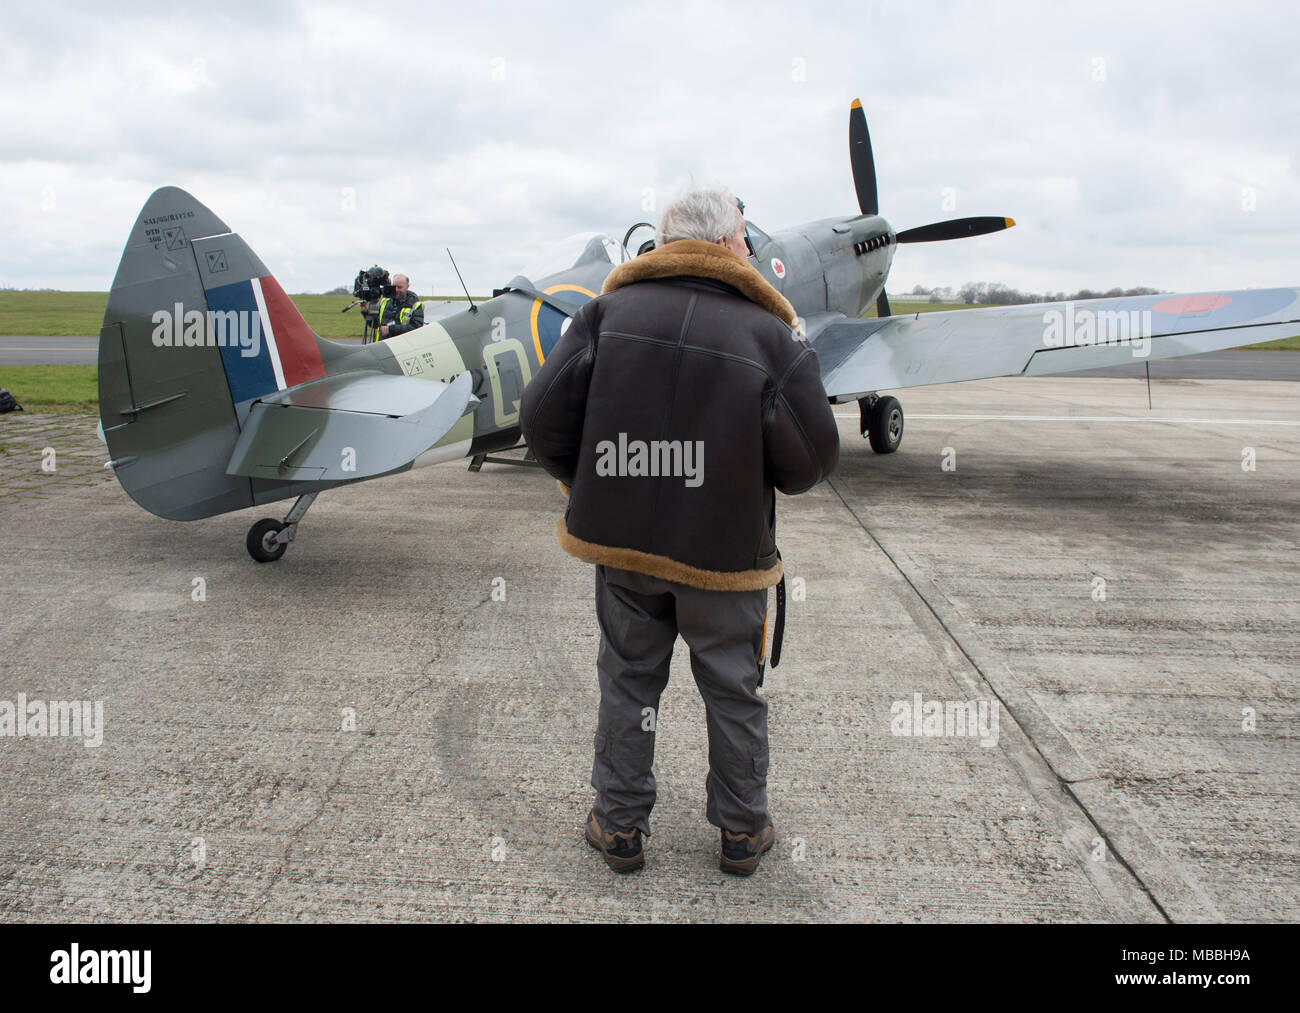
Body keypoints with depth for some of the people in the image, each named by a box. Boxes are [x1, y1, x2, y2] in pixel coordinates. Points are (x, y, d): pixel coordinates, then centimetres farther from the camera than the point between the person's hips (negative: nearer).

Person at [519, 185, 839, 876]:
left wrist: (588, 487, 9)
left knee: (628, 678, 18)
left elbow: (543, 417, -7)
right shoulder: (770, 334, -9)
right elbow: (811, 457, -10)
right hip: (724, 552, -1)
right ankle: (742, 830, 31)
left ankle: (620, 825, 30)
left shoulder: (607, 312, -3)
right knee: (733, 689, 16)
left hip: (621, 539, 2)